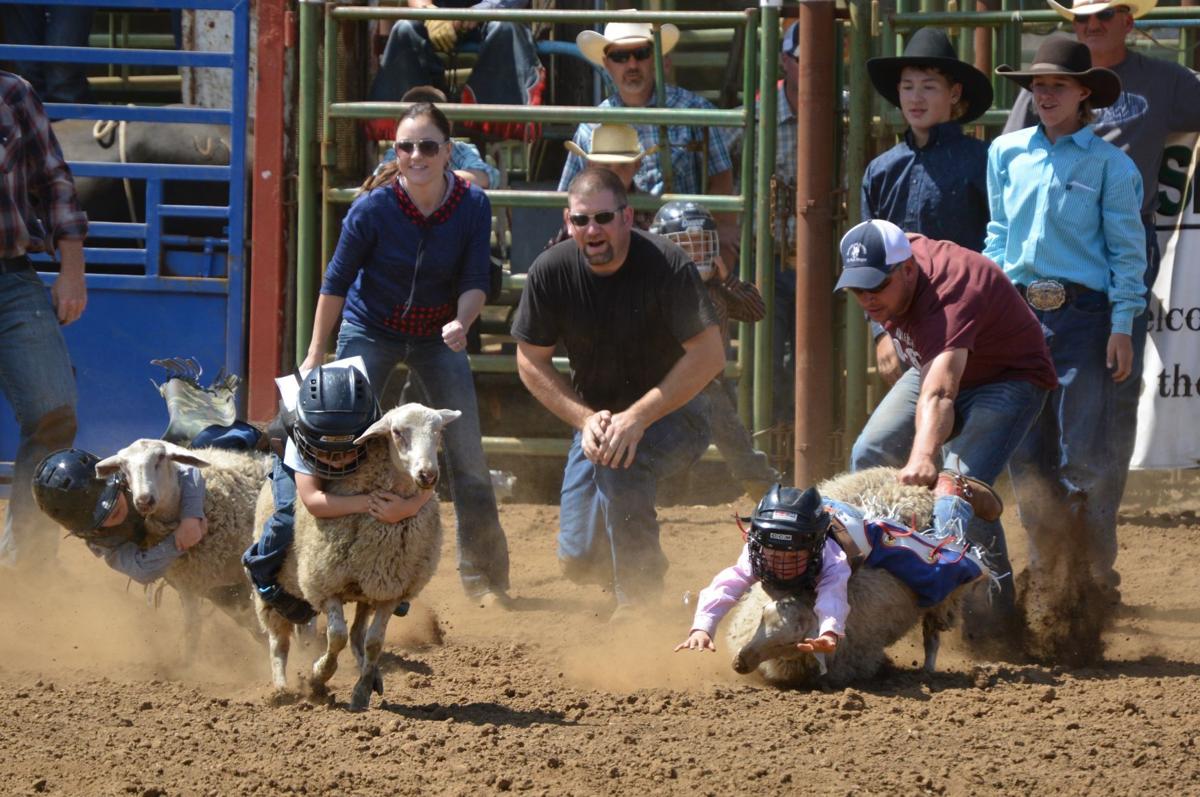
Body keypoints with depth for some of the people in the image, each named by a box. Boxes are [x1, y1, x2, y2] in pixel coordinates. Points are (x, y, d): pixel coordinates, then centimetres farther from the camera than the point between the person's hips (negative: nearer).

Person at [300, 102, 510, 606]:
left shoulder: (473, 205, -16)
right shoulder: (373, 209, -21)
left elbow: (475, 280, -12)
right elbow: (337, 282, -11)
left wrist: (461, 322, -33)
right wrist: (315, 353, -7)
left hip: (437, 338, 2)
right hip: (370, 334, -2)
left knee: (469, 460, 0)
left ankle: (484, 578, 13)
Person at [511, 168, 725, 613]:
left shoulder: (666, 266, -21)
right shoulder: (550, 272, -10)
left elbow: (708, 355, -22)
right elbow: (531, 361, -1)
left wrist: (637, 418, -28)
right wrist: (584, 418, -15)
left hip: (671, 414, -4)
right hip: (596, 418, 4)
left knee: (620, 462, -37)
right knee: (579, 559, -6)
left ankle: (639, 600, -25)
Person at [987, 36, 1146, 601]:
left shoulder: (1109, 165, -1)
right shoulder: (1006, 154, 11)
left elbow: (1127, 250, 0)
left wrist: (1122, 326, -6)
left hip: (1082, 315, -4)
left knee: (1085, 453, -8)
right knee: (1027, 451, 4)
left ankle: (1098, 572, 1)